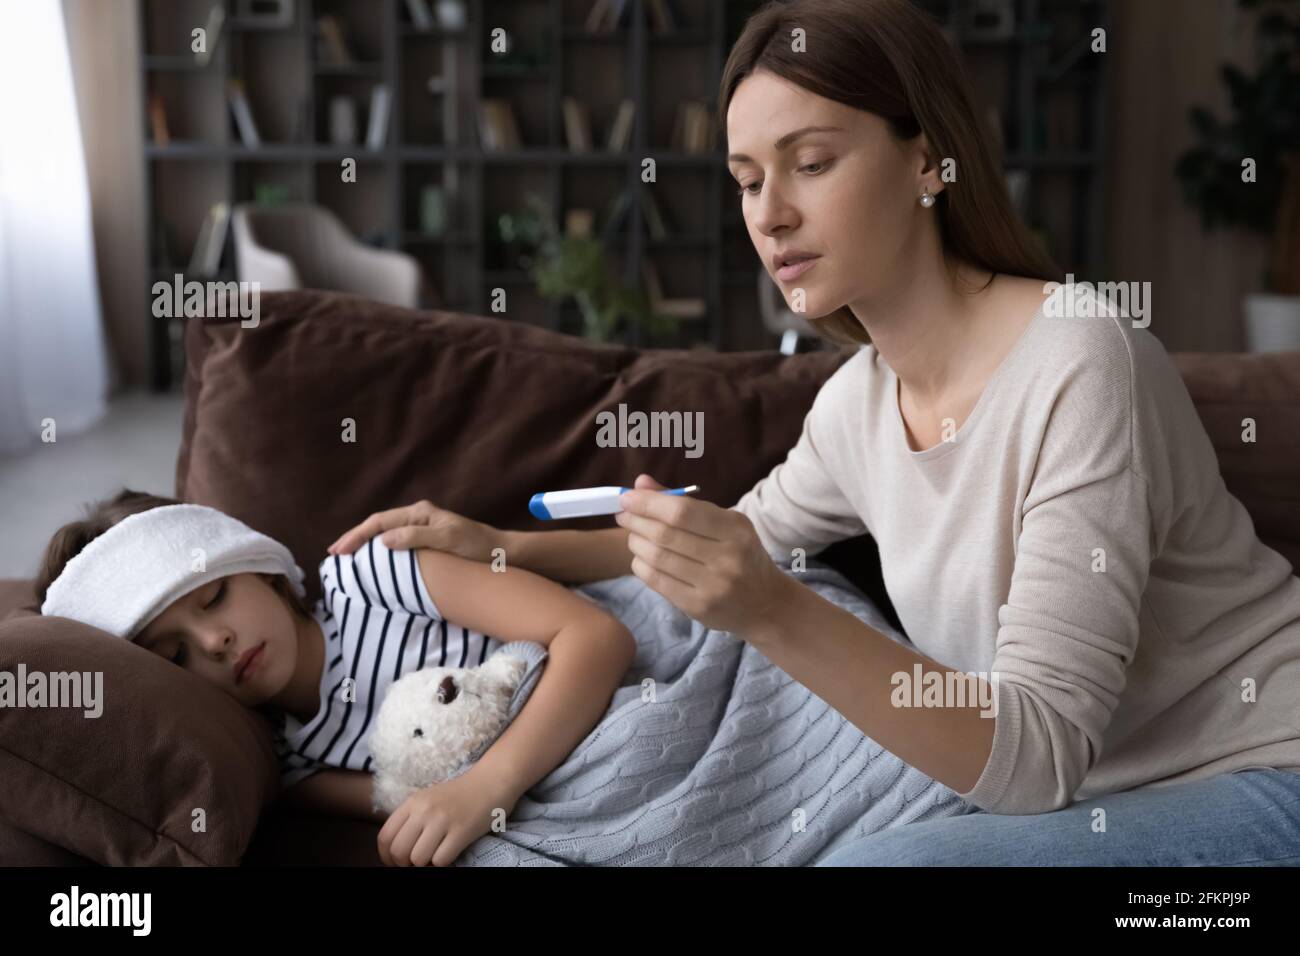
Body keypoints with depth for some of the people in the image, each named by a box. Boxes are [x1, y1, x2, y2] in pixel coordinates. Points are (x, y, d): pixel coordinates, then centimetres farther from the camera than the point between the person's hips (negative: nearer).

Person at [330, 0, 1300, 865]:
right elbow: (752, 535, 20)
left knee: (883, 859, -26)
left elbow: (1038, 756, -26)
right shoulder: (862, 398, 0)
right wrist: (501, 544, 9)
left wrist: (773, 612, -38)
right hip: (1094, 786, 7)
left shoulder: (1079, 364, -24)